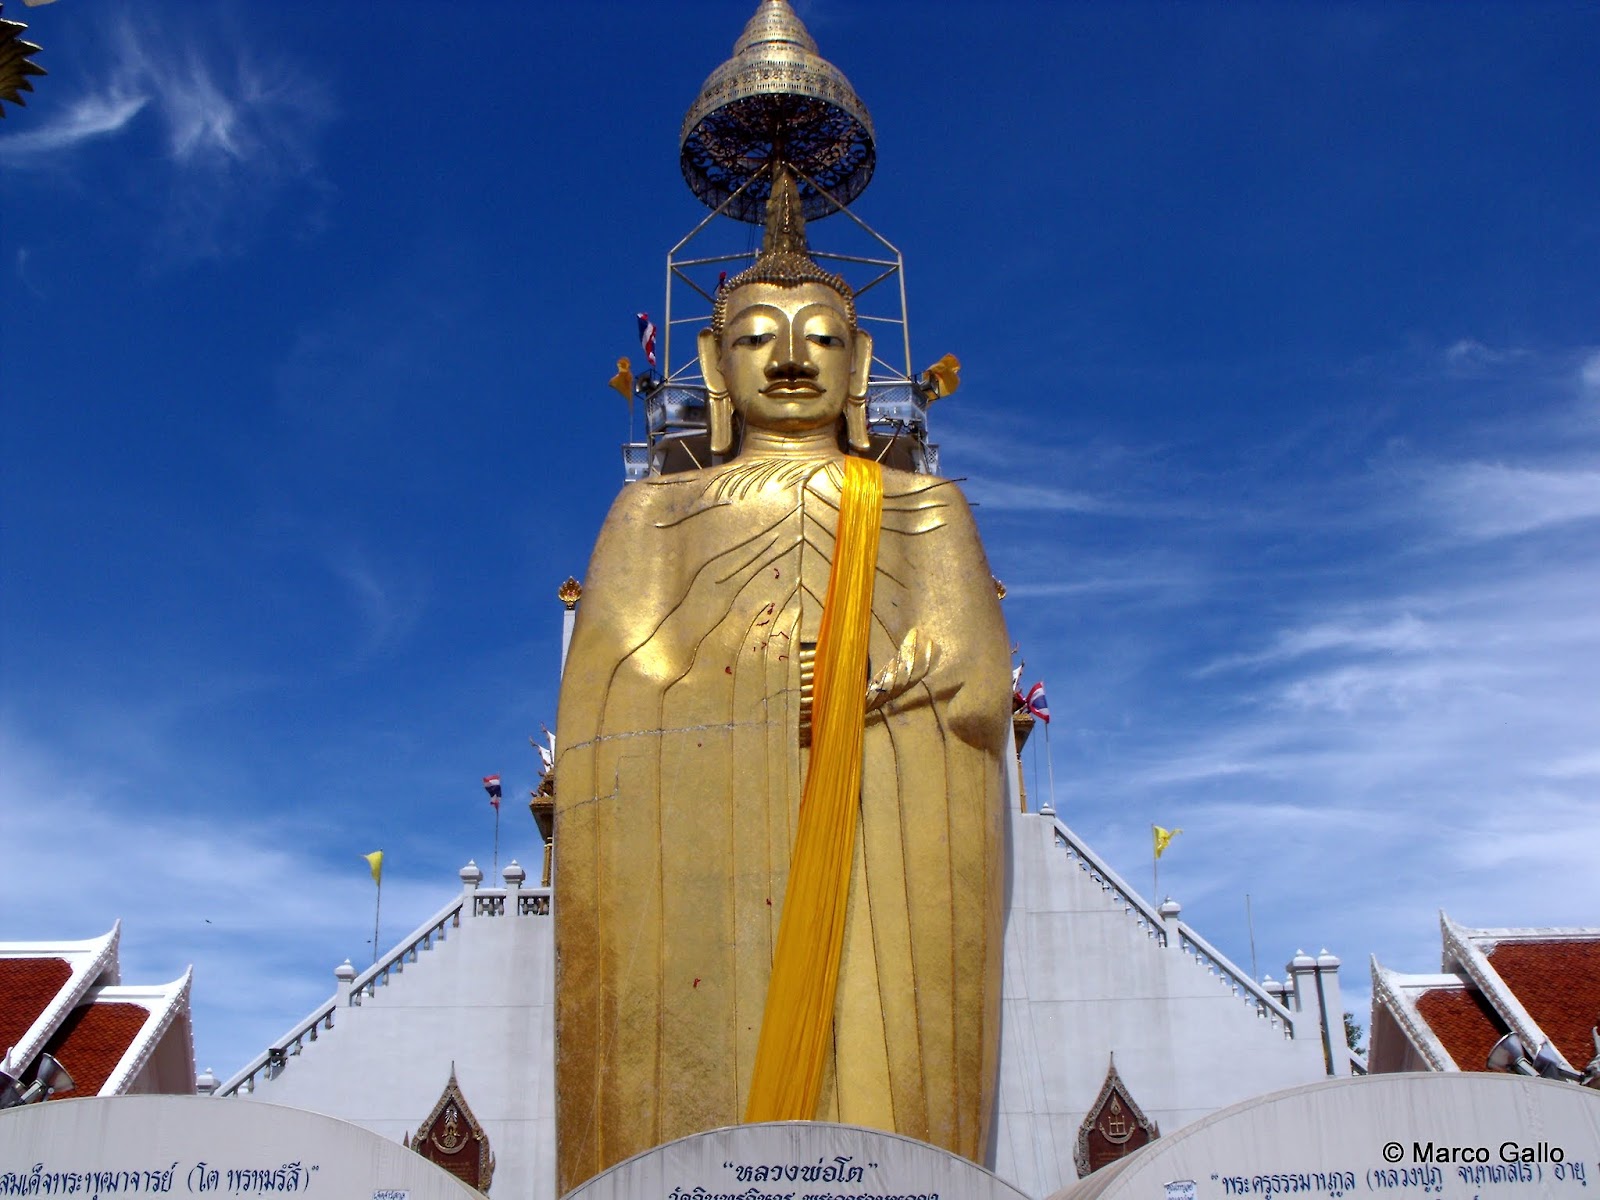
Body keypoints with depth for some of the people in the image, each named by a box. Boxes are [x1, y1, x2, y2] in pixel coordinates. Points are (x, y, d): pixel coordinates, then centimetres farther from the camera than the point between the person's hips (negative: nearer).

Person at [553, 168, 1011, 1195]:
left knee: (884, 1080, -12)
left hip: (888, 819, 0)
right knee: (698, 1094, -12)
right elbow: (619, 682, 7)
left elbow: (969, 676, 6)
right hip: (699, 817, 0)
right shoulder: (660, 508, 21)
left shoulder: (922, 509, 21)